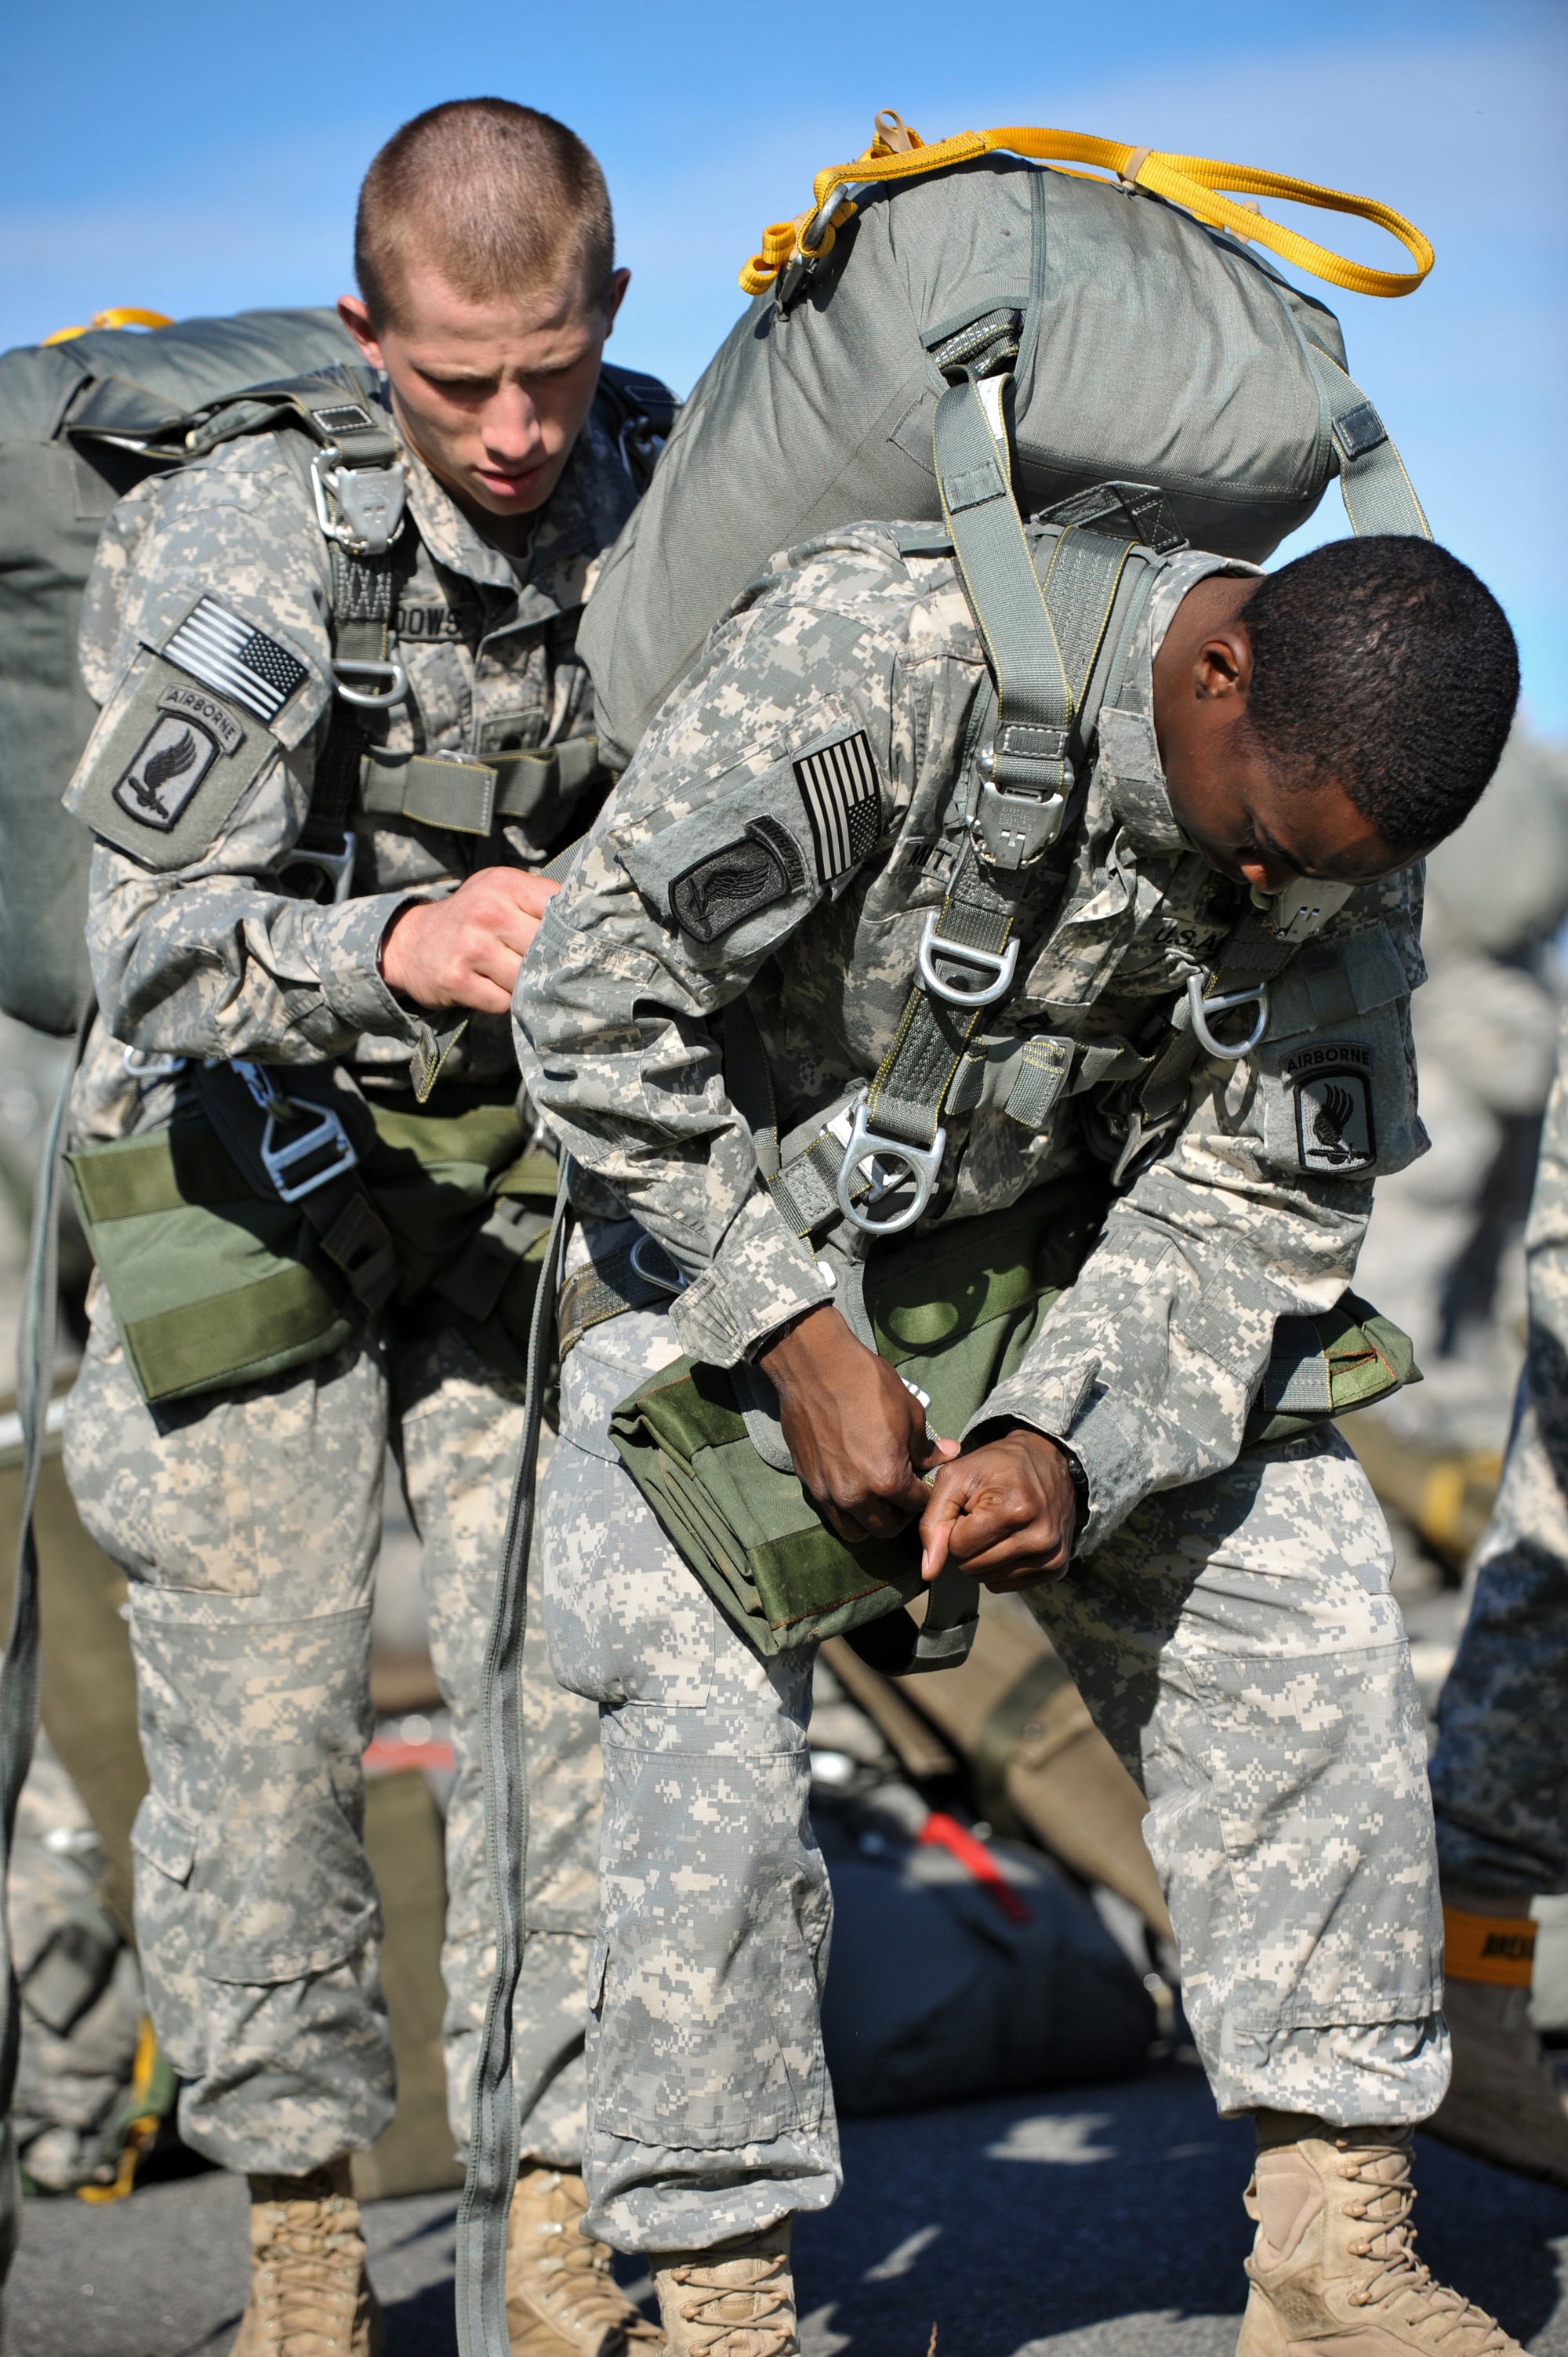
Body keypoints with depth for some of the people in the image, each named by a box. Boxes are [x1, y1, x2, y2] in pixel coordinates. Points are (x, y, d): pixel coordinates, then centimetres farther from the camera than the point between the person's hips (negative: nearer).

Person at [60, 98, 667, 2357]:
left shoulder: (662, 522, -10)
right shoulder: (240, 540, -22)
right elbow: (164, 953, -30)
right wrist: (388, 947, -48)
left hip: (520, 1169, 3)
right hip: (250, 1159, -3)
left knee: (570, 1674, -5)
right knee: (258, 1708, -1)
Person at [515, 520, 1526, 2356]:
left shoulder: (1342, 801, -16)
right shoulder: (876, 643, -32)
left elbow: (1250, 1199, -10)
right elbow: (595, 994, -27)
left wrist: (1070, 1441, -27)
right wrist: (802, 1336, -27)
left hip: (1056, 1272, 4)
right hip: (725, 1232, -4)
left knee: (1306, 1619, -5)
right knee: (710, 1728, -17)